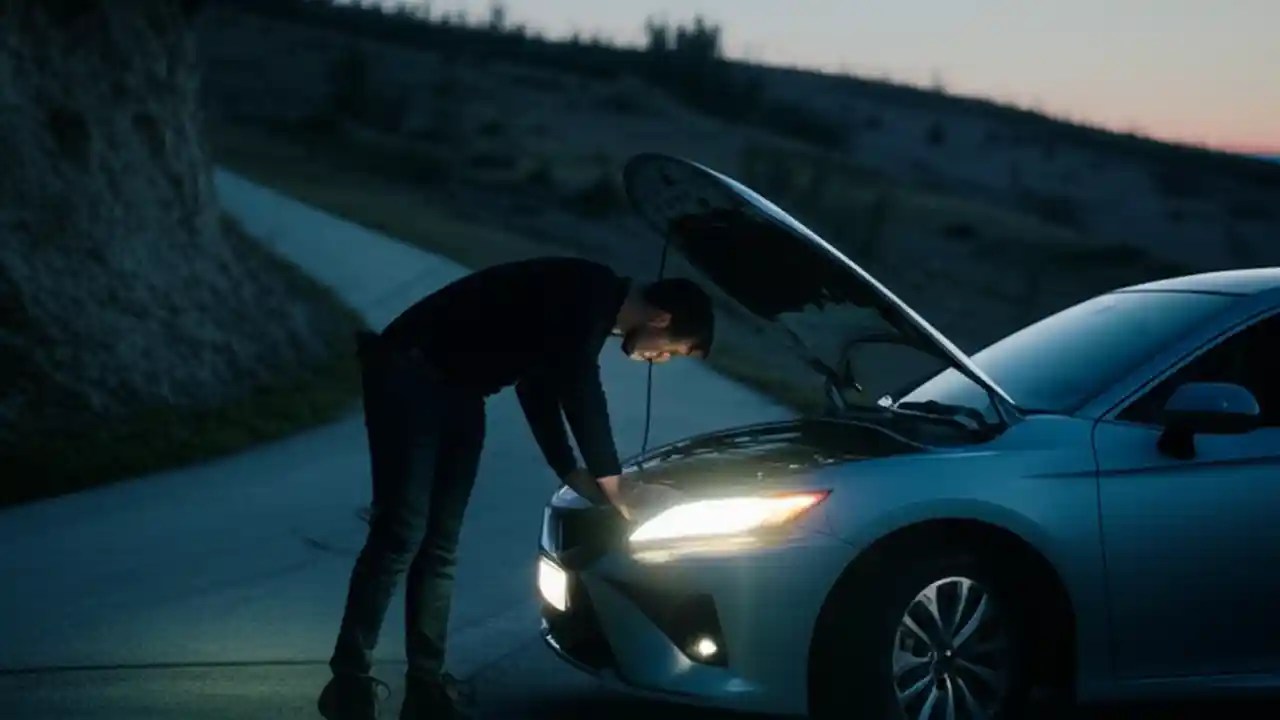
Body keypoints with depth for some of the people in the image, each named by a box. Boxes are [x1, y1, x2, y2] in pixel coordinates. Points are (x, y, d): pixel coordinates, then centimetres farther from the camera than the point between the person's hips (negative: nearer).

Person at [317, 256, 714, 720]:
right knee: (401, 535, -13)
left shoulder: (588, 309, 12)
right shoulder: (587, 296, -18)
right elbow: (581, 393, -20)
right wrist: (610, 480, -10)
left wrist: (571, 472, 15)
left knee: (439, 544, 5)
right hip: (409, 375, -10)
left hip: (458, 390, 10)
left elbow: (539, 384, 20)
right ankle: (349, 683, -9)